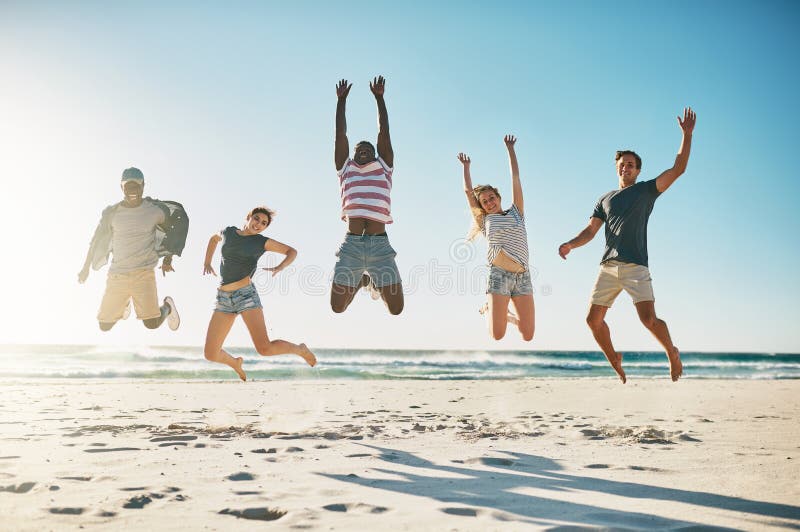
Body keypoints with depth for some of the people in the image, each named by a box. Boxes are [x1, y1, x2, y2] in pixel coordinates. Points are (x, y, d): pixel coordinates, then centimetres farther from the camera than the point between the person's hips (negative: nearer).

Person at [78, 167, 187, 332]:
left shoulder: (154, 210, -3)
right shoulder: (112, 213, 1)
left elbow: (174, 228, 13)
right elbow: (96, 240, 13)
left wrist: (168, 258, 12)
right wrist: (86, 268, 19)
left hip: (144, 273, -2)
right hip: (116, 275, 2)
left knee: (152, 323, -15)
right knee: (104, 325, 7)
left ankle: (167, 307, 21)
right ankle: (124, 305, 40)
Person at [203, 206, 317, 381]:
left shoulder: (262, 241, 4)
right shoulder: (228, 231, 14)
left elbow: (292, 251, 10)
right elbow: (214, 238, 37)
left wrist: (279, 268, -9)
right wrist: (207, 263, 26)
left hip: (246, 294, -4)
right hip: (224, 299, 4)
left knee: (265, 349, -20)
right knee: (211, 355, -2)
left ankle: (300, 349, 11)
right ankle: (235, 362, 34)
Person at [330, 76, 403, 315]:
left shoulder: (383, 169, 18)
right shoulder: (346, 170, 19)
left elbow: (384, 132, 16)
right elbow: (340, 134, 18)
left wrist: (379, 97, 18)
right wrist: (341, 99, 22)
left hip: (380, 245, 0)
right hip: (350, 244, 1)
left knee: (396, 308, -2)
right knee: (337, 307, 2)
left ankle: (376, 283, 33)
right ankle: (359, 281, 35)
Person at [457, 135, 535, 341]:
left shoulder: (516, 213, 15)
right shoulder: (485, 221, 14)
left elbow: (515, 177, 14)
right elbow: (468, 191, 16)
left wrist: (510, 148, 16)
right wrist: (466, 167, 25)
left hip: (523, 276, 1)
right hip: (499, 275, -1)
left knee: (528, 335, -4)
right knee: (497, 335, -9)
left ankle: (506, 315, 29)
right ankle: (490, 310, 25)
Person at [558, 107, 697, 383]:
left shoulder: (647, 190, 12)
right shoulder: (605, 199, 21)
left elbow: (678, 169, 3)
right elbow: (590, 230, 13)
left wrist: (687, 135, -4)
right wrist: (570, 244, -7)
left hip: (635, 267, -4)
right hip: (608, 267, 4)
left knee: (649, 318, -16)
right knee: (593, 319, 0)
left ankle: (672, 352, 12)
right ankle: (614, 360, 23)